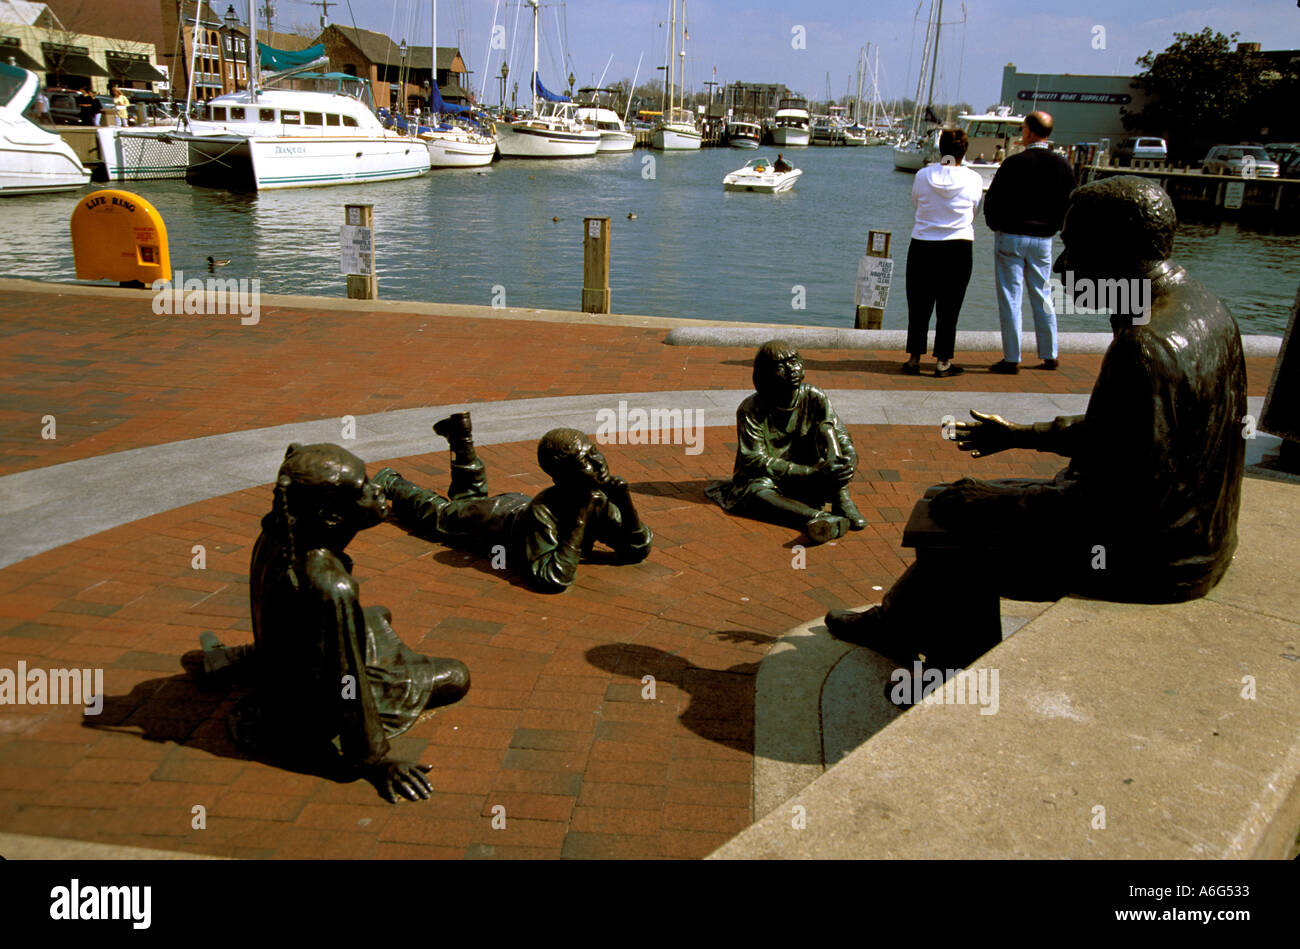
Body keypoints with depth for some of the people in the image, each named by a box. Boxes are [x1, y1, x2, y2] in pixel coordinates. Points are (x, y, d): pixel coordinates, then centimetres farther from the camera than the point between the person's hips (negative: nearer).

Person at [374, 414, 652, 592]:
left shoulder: (601, 502, -29)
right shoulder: (543, 510, -48)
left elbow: (638, 551, -21)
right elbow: (552, 580, -54)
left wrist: (627, 505, -38)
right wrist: (580, 522, -56)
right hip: (494, 521, -6)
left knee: (470, 496, 34)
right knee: (438, 513, 21)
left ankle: (459, 434, 47)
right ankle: (390, 483, 44)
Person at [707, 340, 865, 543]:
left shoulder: (814, 398, -4)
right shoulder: (751, 410, -13)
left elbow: (842, 437, -4)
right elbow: (756, 461, -20)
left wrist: (851, 460, -30)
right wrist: (812, 471, -31)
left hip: (806, 484, 3)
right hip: (767, 479, -3)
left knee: (825, 427, -18)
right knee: (756, 492, -38)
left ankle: (842, 501, -30)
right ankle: (817, 517, -60)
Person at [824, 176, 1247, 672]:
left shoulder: (1146, 349, -29)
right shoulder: (1202, 307, 5)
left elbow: (1120, 504, -28)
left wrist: (991, 500, -17)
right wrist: (1021, 435, 23)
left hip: (1148, 559, -10)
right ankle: (894, 623, 33)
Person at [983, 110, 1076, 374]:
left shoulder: (1014, 163, -11)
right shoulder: (1062, 165, 3)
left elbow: (992, 201, -10)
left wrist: (996, 226, 6)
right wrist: (1052, 227, 17)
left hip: (1011, 237, -4)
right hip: (1043, 240, 5)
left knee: (1010, 297, -1)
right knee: (1042, 297, 13)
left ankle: (1011, 359, 0)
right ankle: (1050, 355, 18)